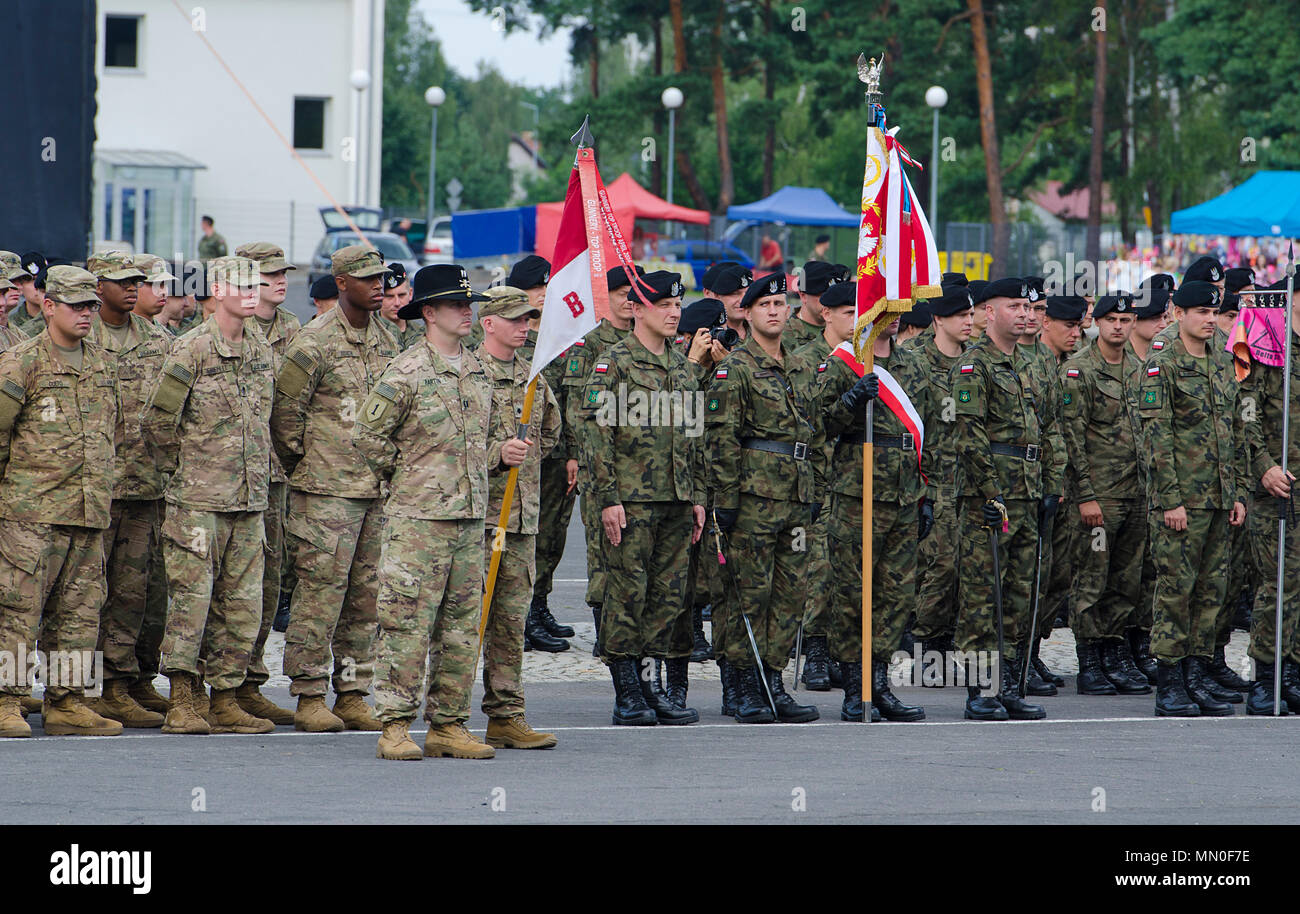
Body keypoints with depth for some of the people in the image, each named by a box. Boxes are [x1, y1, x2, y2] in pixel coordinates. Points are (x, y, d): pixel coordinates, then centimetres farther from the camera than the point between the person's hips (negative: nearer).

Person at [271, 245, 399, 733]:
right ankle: (309, 697, -2)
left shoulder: (387, 341, 13)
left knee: (366, 595, 7)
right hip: (327, 491, -7)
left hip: (379, 488, 7)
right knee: (320, 590, -7)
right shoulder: (314, 343, -9)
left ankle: (353, 693, 13)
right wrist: (305, 468, -1)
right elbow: (285, 413, -7)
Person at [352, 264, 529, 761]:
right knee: (406, 624, -7)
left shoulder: (477, 371, 14)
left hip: (470, 515, 7)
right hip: (417, 516, -7)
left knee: (461, 627, 8)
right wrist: (406, 477, -2)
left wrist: (501, 454, 6)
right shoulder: (405, 372, -9)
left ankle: (448, 725, 13)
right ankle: (395, 727, -4)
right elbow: (368, 435, -7)